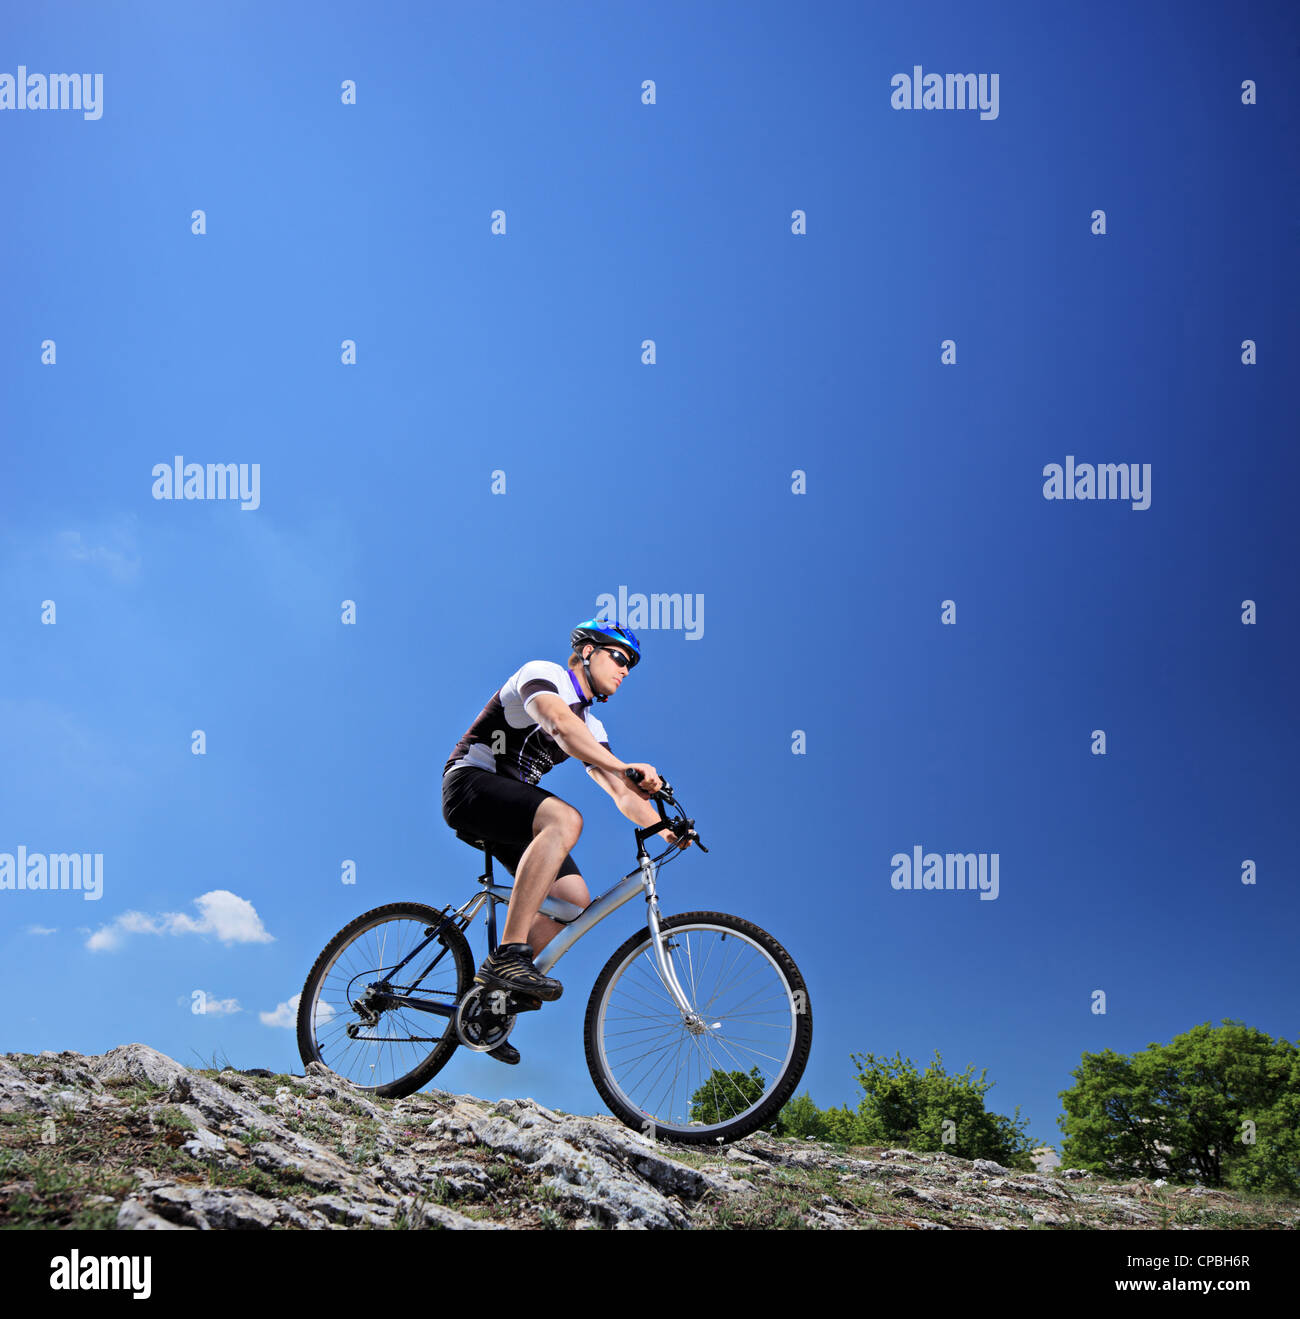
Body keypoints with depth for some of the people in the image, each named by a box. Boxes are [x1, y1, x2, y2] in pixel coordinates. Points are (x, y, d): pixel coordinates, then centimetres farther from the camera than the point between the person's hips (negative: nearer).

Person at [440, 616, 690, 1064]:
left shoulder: (590, 727, 17)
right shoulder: (543, 673, -7)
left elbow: (623, 794, 10)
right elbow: (557, 721, -30)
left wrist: (666, 829, -8)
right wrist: (624, 767, -40)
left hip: (511, 805, 9)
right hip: (471, 782, -9)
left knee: (574, 900, -5)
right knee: (565, 818, -34)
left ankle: (489, 993, 4)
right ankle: (508, 955, -37)